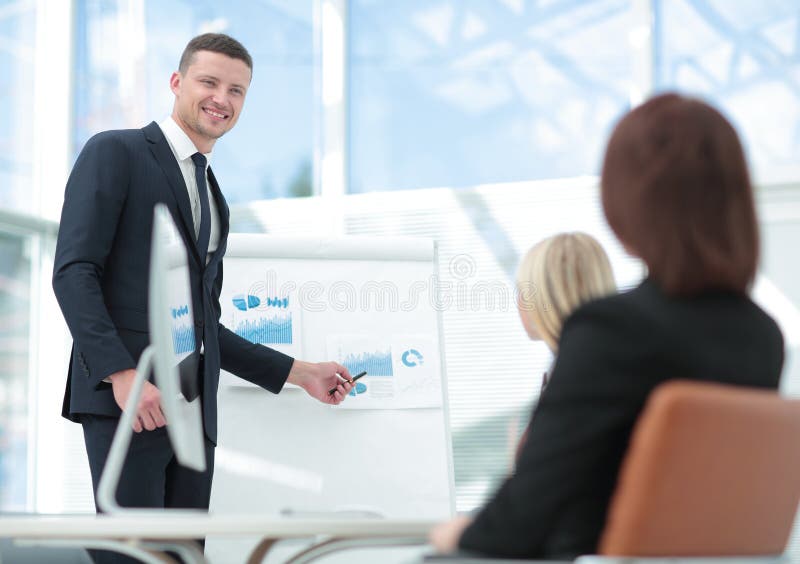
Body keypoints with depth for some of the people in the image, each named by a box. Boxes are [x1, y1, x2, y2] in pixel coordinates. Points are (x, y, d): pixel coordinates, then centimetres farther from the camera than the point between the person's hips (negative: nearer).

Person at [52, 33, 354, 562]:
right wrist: (122, 373, -20)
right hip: (124, 399, -7)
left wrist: (300, 373, 21)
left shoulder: (214, 198, 26)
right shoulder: (115, 153, 2)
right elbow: (73, 271, -9)